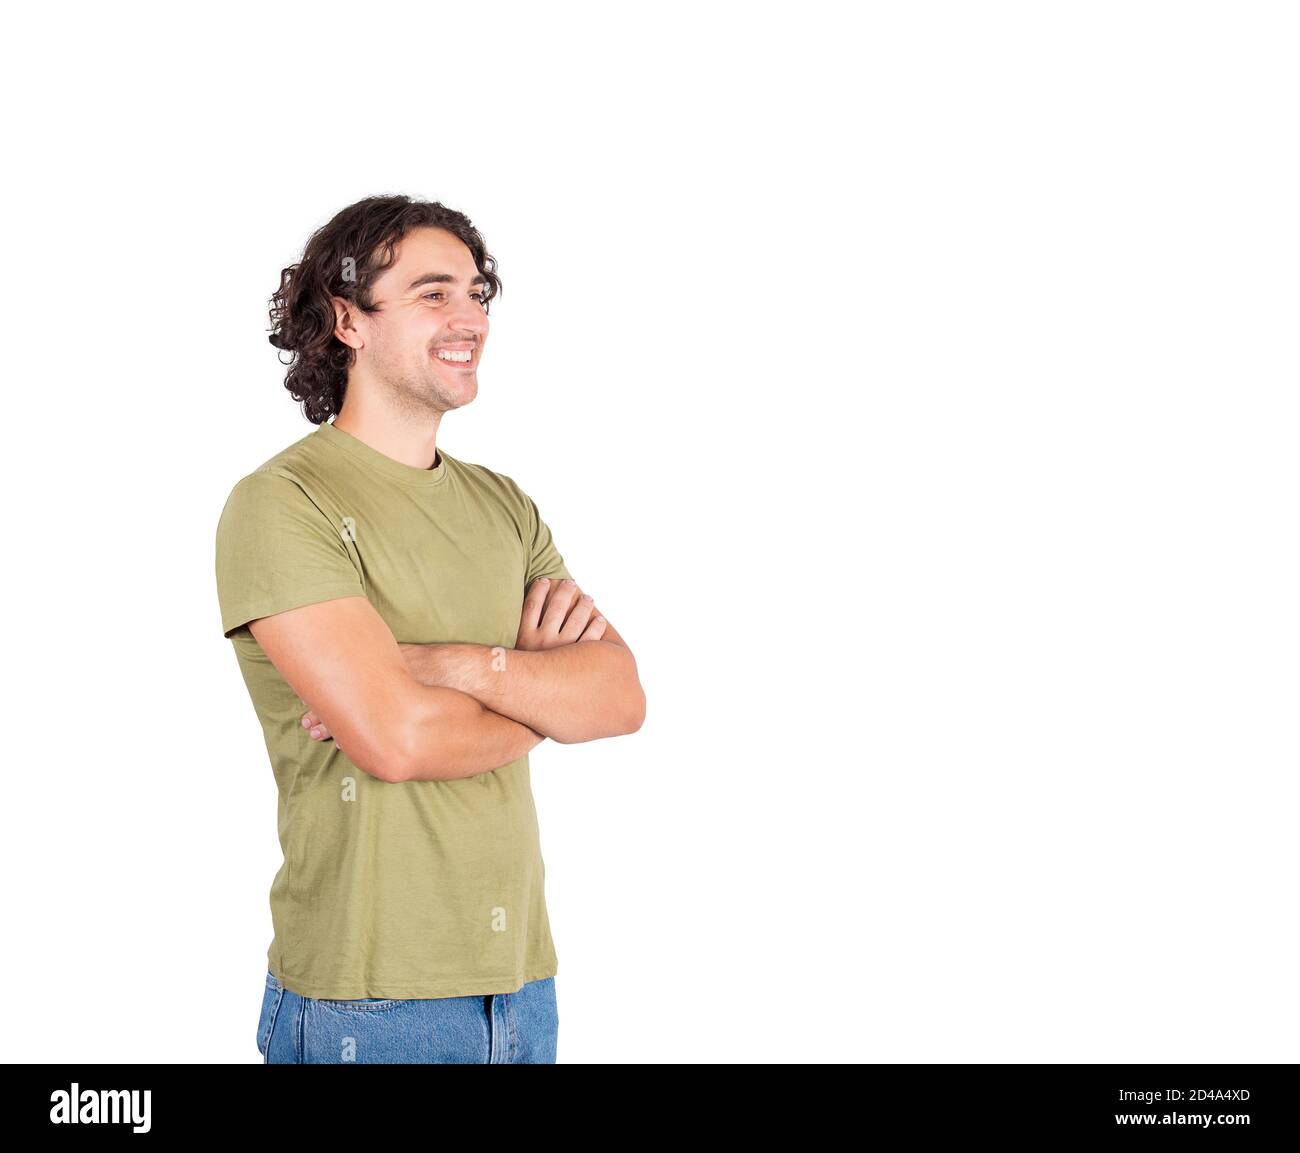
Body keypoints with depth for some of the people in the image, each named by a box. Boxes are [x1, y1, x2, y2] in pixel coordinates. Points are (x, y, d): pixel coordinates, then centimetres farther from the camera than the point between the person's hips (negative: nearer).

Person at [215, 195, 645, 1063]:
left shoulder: (501, 503, 10)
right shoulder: (281, 502, -11)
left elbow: (623, 697, -2)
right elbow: (396, 739, -22)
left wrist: (460, 666, -19)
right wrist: (544, 687, -4)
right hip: (365, 998, -6)